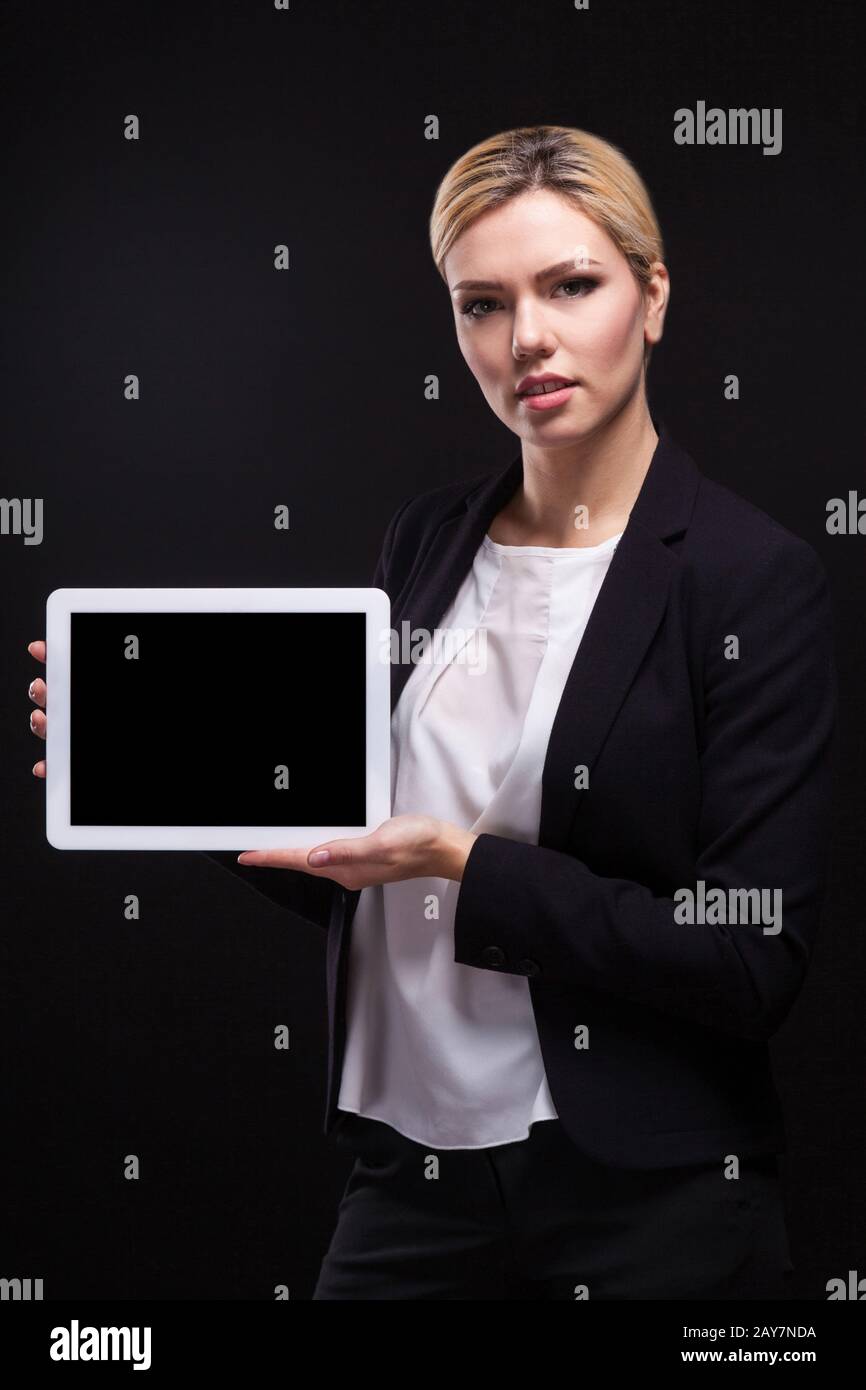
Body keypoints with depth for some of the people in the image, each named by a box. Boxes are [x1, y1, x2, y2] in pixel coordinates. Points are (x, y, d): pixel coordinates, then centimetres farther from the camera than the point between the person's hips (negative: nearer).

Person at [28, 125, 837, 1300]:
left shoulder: (754, 576, -12)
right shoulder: (426, 542, 5)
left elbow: (756, 961, -16)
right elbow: (349, 881, 11)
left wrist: (467, 866, -20)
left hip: (647, 1205, -4)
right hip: (407, 1171, 5)